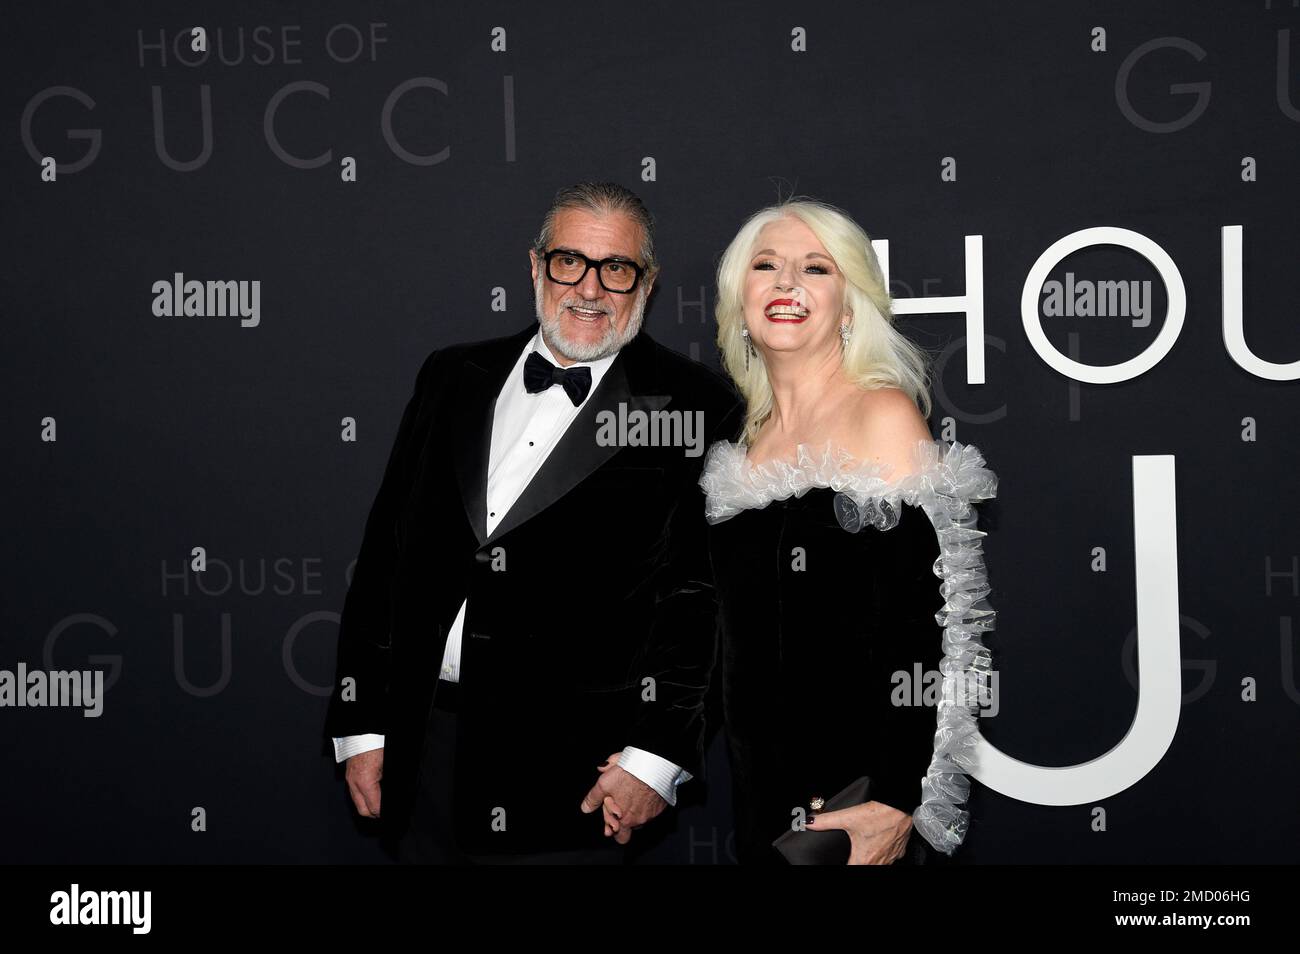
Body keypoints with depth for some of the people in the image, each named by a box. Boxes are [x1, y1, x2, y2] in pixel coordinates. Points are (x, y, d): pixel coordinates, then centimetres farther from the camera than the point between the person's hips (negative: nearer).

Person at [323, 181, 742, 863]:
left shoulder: (694, 409, -2)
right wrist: (360, 726, 7)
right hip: (422, 750, 4)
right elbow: (384, 551, 12)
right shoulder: (453, 379, 12)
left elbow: (703, 594, -8)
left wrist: (656, 754, -15)